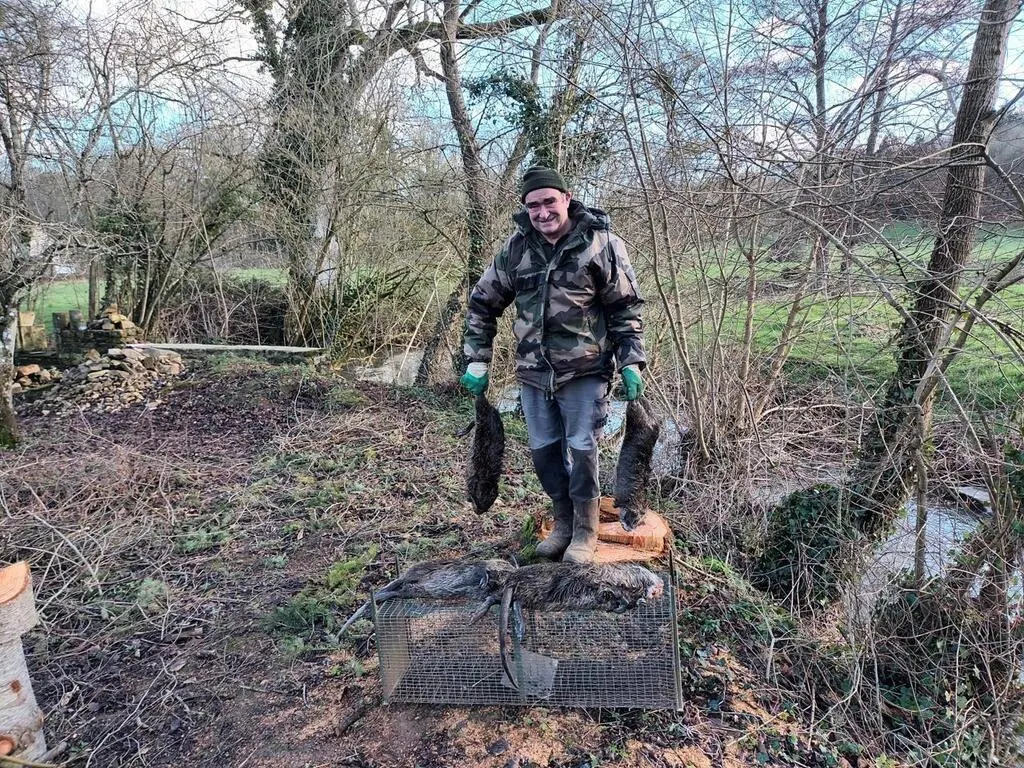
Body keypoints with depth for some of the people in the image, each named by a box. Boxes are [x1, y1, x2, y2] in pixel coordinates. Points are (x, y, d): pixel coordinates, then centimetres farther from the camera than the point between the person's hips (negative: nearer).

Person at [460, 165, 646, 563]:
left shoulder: (600, 244, -8)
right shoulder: (516, 247, 2)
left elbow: (626, 307, -3)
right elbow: (482, 303, 9)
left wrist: (631, 362, -10)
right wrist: (477, 360, 5)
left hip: (584, 371, -4)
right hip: (533, 372, 4)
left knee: (581, 450, -1)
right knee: (544, 451, 12)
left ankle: (585, 532, 18)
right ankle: (562, 524, 31)